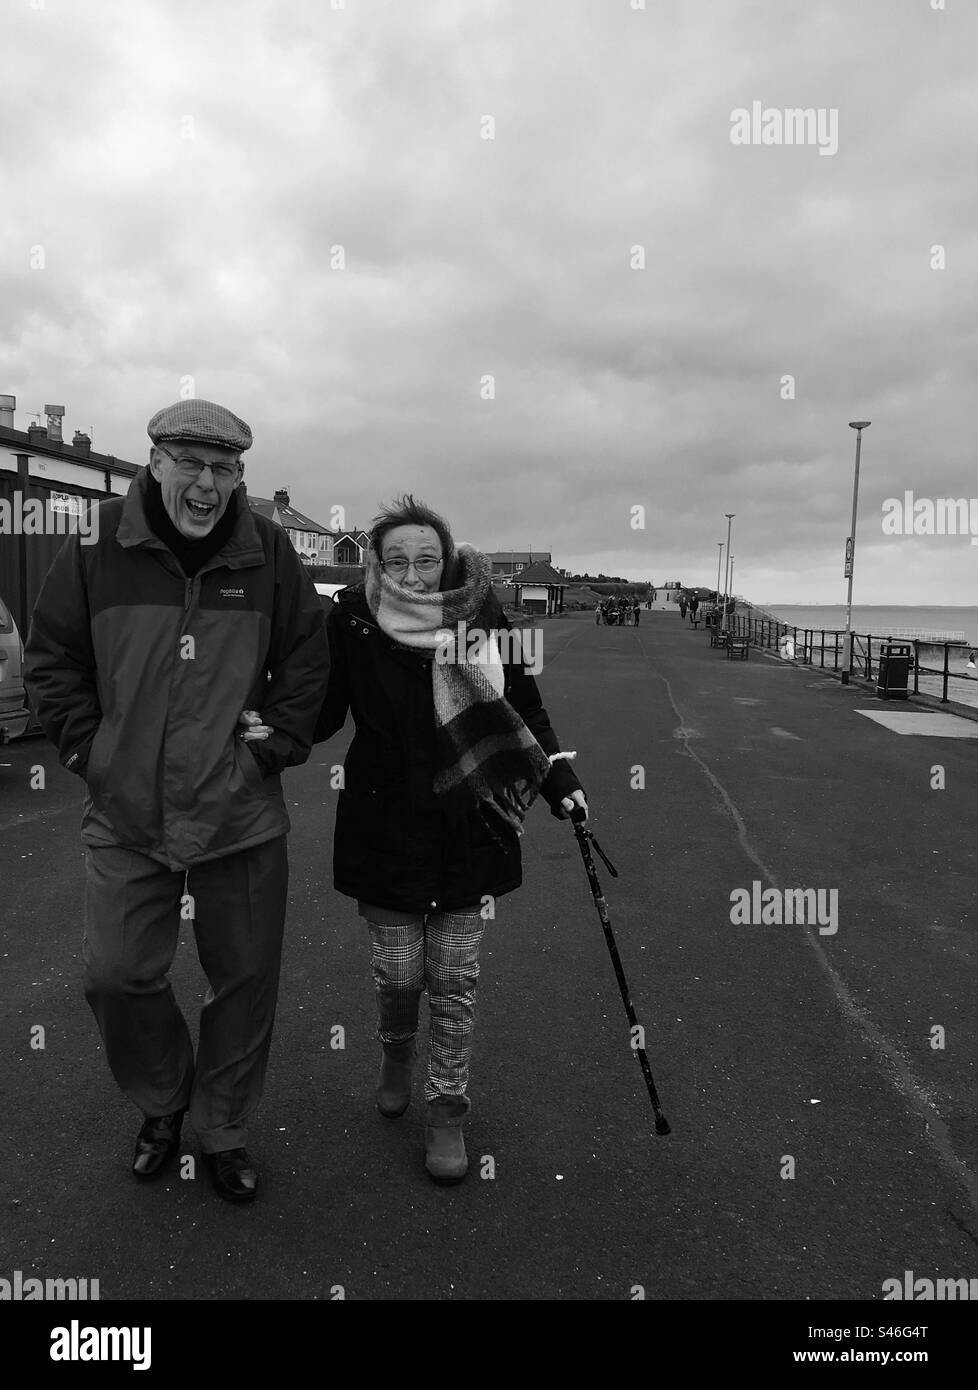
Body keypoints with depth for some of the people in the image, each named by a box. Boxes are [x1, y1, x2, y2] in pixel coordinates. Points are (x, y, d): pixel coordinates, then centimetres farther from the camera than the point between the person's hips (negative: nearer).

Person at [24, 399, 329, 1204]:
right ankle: (163, 1104, 37)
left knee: (246, 979, 9)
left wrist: (276, 742, -4)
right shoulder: (99, 546, -3)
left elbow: (309, 657, 4)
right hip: (125, 816, 0)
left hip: (241, 814, 0)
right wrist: (91, 747, -3)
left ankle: (223, 1132, 33)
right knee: (118, 975, 6)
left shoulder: (268, 552, -2)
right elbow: (52, 657, 4)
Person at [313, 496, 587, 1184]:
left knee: (455, 979, 8)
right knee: (397, 972, 11)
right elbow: (321, 714, 3)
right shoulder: (351, 621, -8)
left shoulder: (481, 616, -6)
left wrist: (560, 778, 4)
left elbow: (526, 705, 6)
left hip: (471, 826, 0)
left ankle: (447, 1108, 30)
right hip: (385, 826, 0)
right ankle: (396, 1054, 46)